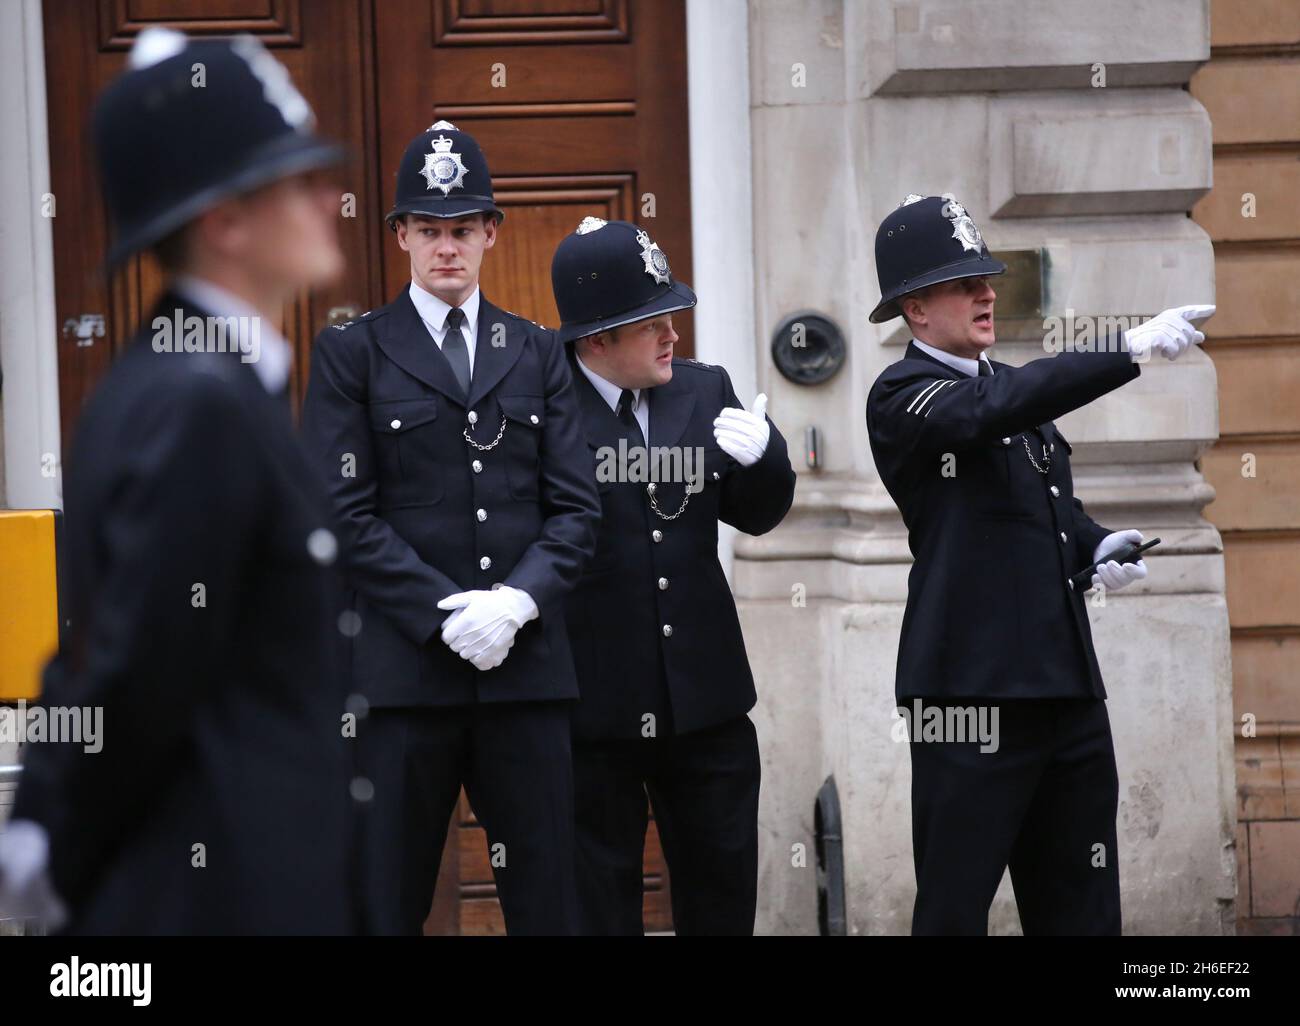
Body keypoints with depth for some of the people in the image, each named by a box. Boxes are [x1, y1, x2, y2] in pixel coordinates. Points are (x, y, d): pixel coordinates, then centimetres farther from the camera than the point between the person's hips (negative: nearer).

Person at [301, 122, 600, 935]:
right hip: (401, 667, -3)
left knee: (546, 899, 5)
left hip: (527, 664, 3)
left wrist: (517, 601, -10)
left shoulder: (538, 354, 14)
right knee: (386, 902, 1)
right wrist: (446, 615, -13)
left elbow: (577, 508, 8)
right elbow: (346, 516, -3)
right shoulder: (353, 353, 5)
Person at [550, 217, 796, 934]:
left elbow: (757, 514, 10)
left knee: (724, 896, 12)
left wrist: (762, 454, -9)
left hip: (704, 694, 5)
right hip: (592, 705, -5)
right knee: (599, 901, 7)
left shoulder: (704, 391, 8)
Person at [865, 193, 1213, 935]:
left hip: (1066, 682, 8)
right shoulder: (901, 398, -7)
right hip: (974, 687, -8)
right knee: (955, 905, -3)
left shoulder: (1010, 388, 17)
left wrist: (1099, 547, 4)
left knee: (1083, 905, 9)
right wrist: (1132, 347, -33)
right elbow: (995, 410, -26)